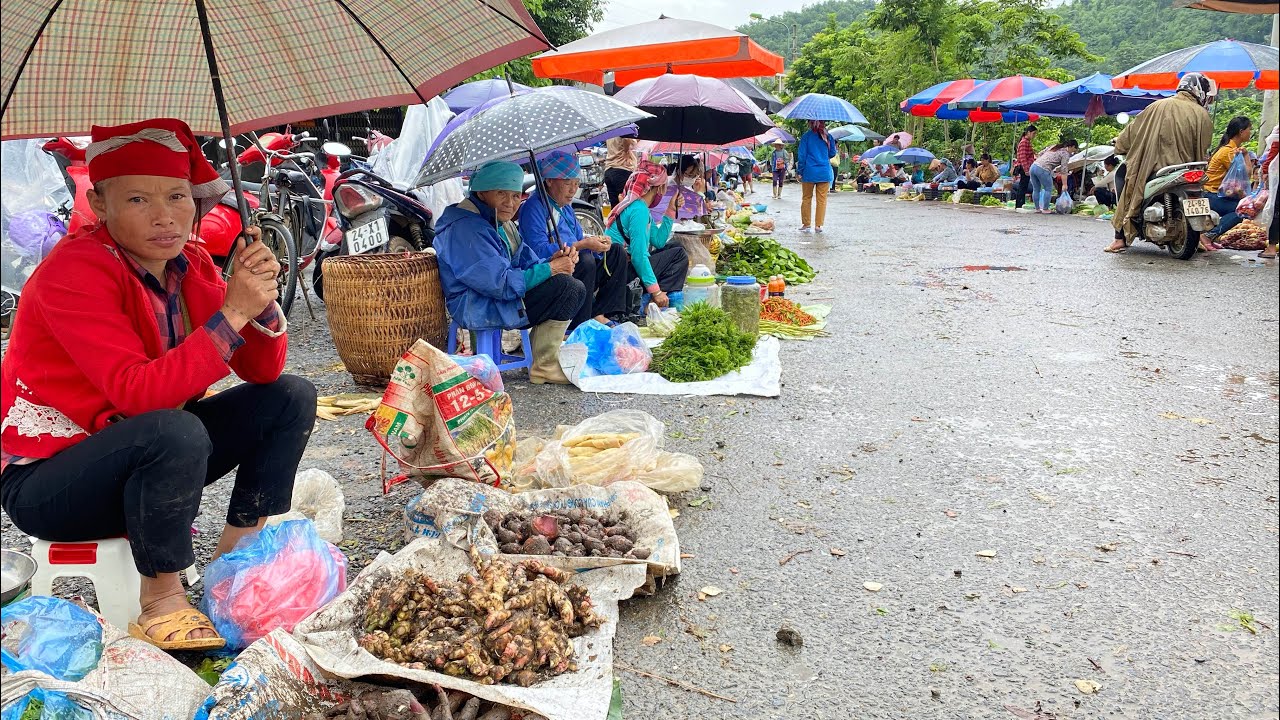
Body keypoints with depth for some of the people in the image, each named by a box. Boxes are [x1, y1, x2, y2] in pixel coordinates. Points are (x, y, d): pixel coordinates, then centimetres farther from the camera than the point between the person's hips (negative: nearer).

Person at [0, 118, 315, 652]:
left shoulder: (190, 262, -2)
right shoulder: (74, 272, -22)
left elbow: (262, 372, -4)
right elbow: (139, 394, -32)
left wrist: (262, 300, -22)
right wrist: (233, 313, -34)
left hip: (143, 455, 7)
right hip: (45, 477, -7)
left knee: (291, 397, -3)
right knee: (178, 432, -37)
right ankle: (161, 603, -16)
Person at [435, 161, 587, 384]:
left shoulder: (502, 223, 13)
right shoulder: (467, 228, -19)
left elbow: (527, 263, 12)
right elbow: (500, 284, -25)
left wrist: (553, 260, -11)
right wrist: (550, 268, -19)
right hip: (475, 308, -10)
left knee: (576, 288, 7)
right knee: (565, 288, -19)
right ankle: (544, 367, -11)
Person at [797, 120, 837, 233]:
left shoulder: (806, 136, -3)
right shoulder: (828, 136, 4)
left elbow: (801, 155, -4)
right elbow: (832, 153, 13)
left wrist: (800, 172, 1)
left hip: (809, 172, -2)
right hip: (824, 173, 2)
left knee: (806, 198, 10)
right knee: (822, 199, 6)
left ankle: (806, 224, 10)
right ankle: (818, 225, 5)